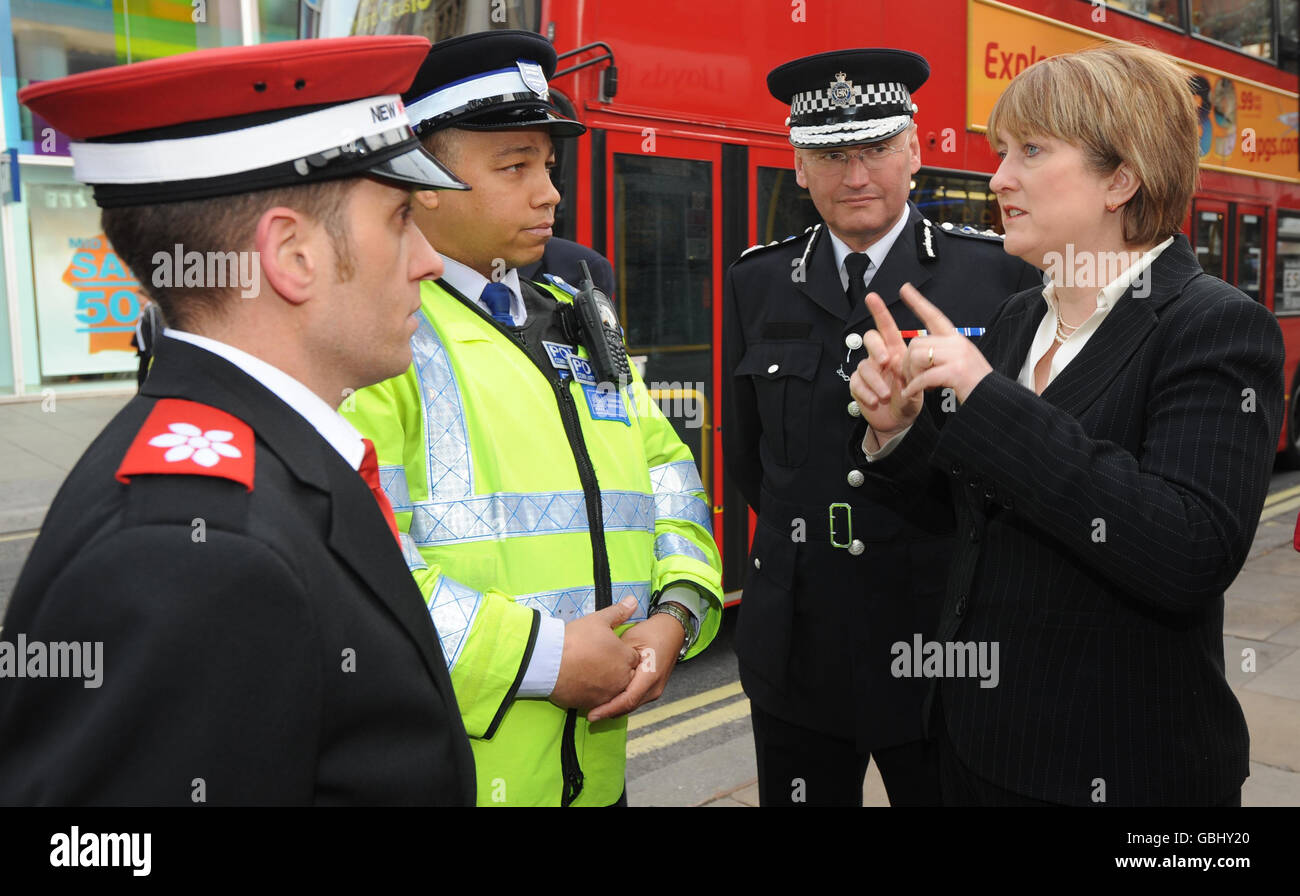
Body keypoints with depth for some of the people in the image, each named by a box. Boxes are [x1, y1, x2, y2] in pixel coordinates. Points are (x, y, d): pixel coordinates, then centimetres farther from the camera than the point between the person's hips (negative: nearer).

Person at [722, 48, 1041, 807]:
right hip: (797, 654, 3)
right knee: (803, 792, 17)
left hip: (948, 653, -2)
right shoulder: (756, 285, 4)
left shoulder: (1004, 276, -6)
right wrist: (806, 540, 11)